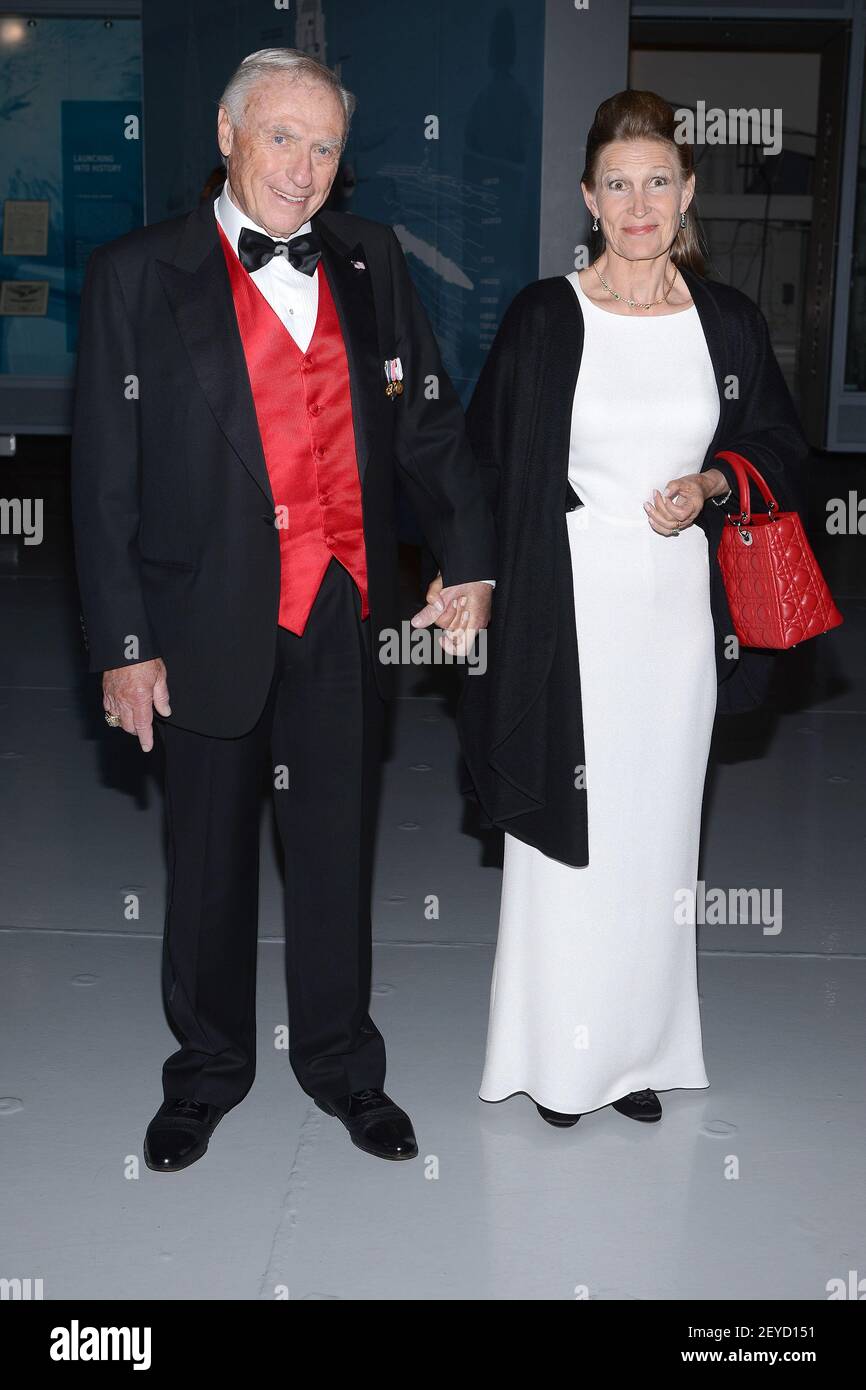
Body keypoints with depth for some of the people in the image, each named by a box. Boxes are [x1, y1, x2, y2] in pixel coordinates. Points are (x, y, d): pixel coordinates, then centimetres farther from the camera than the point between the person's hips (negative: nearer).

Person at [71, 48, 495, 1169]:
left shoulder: (371, 262, 6)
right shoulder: (137, 276, -4)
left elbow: (428, 422, 8)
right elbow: (105, 476, -5)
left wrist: (468, 562, -3)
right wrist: (123, 644, -8)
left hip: (344, 617, 2)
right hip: (211, 624, -2)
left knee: (337, 851, 14)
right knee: (209, 859, 14)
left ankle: (339, 1063, 35)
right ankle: (208, 1069, 35)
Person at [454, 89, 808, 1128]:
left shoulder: (729, 322, 4)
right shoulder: (542, 319, -3)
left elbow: (780, 450, 12)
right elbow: (486, 463, 0)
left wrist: (712, 485, -8)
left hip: (681, 612, 3)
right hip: (567, 609, -2)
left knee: (657, 830, 11)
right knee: (563, 826, 4)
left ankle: (636, 1047, 27)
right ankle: (557, 1054, 21)